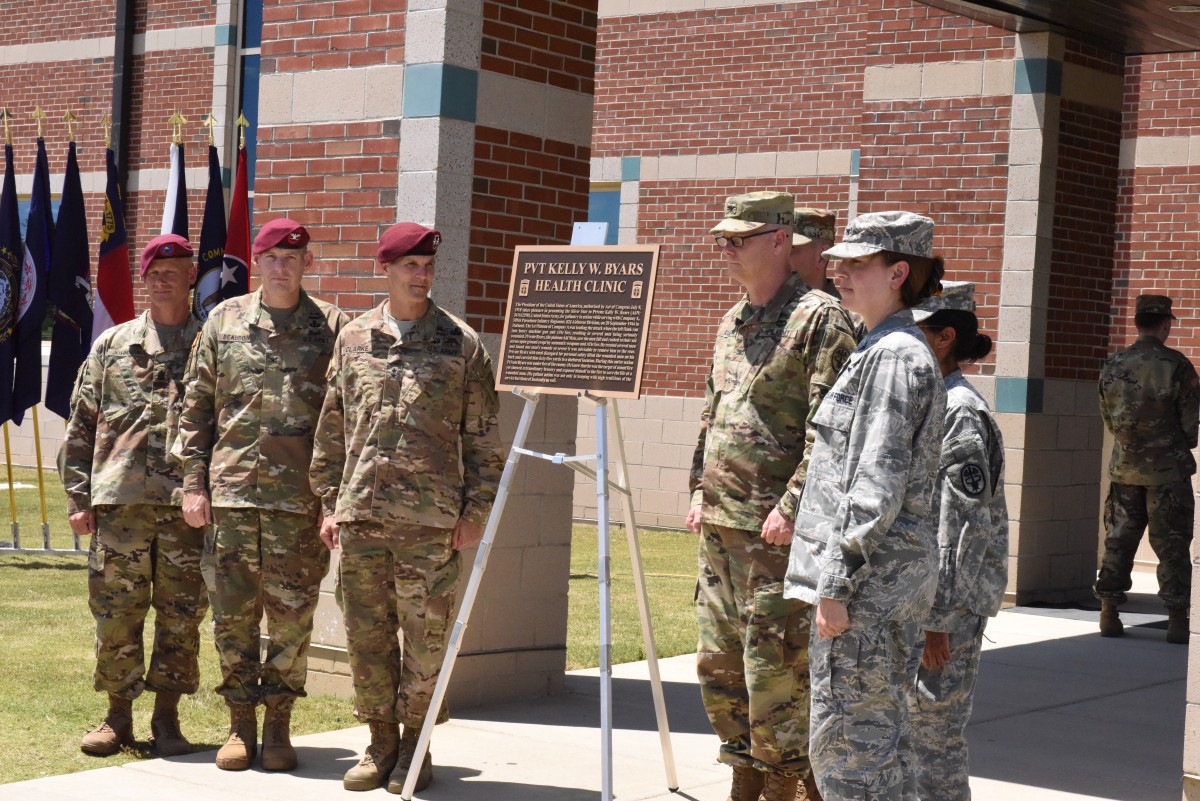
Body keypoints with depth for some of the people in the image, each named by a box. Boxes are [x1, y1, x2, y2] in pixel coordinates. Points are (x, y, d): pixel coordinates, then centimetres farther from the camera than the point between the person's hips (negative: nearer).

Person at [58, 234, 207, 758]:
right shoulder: (112, 345, 11)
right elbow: (81, 428, 11)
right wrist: (78, 497, 4)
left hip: (188, 504, -1)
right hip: (120, 500, 1)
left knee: (181, 617, 3)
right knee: (116, 615, 4)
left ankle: (167, 717, 14)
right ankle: (118, 716, 17)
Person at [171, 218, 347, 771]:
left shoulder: (331, 327, 4)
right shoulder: (224, 321, 9)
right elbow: (195, 407, 11)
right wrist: (193, 482, 5)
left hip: (300, 498, -2)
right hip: (231, 492, 2)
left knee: (292, 614, 2)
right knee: (233, 612, 5)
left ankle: (279, 724, 13)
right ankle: (241, 722, 16)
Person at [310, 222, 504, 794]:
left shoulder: (460, 344, 3)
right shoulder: (353, 340, 11)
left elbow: (483, 437, 5)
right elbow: (331, 429, 15)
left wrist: (476, 511, -1)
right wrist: (330, 502, 10)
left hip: (430, 517, -2)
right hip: (360, 514, 3)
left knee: (426, 635, 0)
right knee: (366, 634, 6)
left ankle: (414, 745, 14)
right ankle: (381, 741, 19)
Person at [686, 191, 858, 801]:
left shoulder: (818, 318, -9)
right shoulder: (731, 323, 17)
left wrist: (791, 506, -19)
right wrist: (701, 489, 15)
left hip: (777, 527, -8)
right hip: (719, 523, 9)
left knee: (774, 666, -5)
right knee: (718, 662, 12)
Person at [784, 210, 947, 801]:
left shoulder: (893, 357, -14)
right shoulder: (884, 352, 17)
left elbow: (876, 487, -20)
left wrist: (836, 585, -20)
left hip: (870, 577, -10)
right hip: (889, 578, 10)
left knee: (844, 743, -6)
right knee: (879, 741, 15)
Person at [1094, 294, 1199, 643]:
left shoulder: (1112, 366, 0)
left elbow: (1108, 419, 8)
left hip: (1125, 467, 4)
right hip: (1167, 469, -4)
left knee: (1119, 540, 11)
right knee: (1171, 544, 2)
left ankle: (1109, 614, 12)